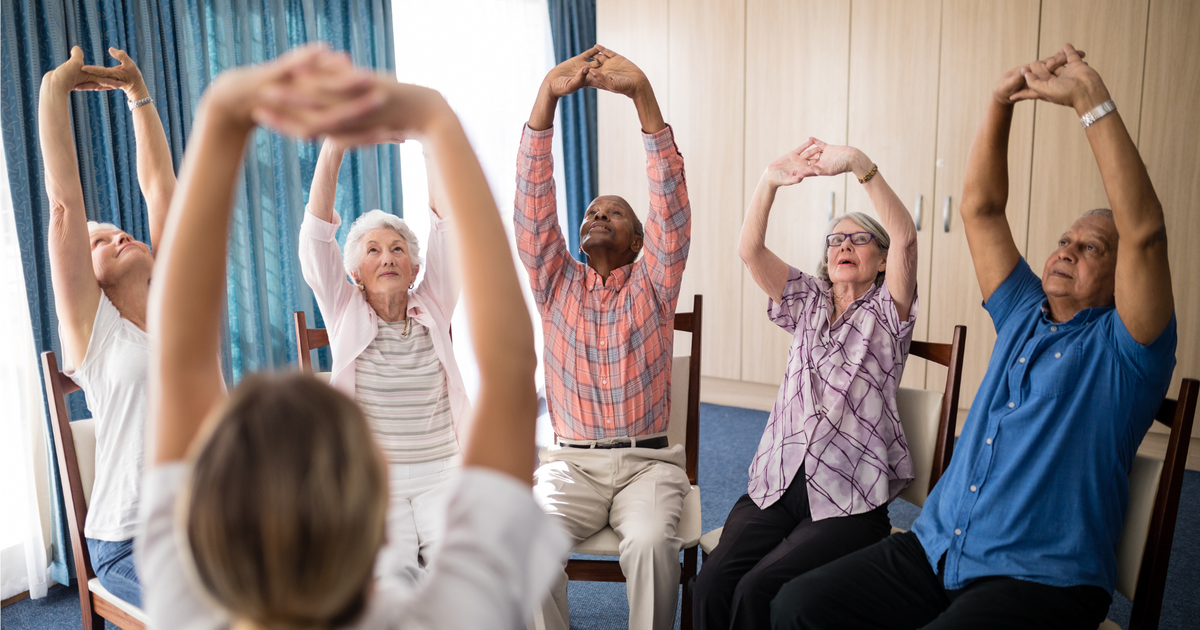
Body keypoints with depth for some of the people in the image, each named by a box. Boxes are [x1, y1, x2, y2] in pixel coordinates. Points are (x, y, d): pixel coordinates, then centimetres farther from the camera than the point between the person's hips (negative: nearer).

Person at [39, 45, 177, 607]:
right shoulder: (91, 326, -1)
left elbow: (161, 189, 10)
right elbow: (64, 203, -8)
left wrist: (138, 93, 12)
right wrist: (55, 89, -5)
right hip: (132, 543, -4)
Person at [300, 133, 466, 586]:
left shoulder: (433, 308, 7)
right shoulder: (346, 312, 6)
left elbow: (445, 218, 0)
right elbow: (317, 230, -5)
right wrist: (334, 142, -14)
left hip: (442, 473, 1)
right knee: (394, 575, -25)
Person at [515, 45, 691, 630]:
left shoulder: (652, 284, 5)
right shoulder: (557, 284, 10)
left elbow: (671, 204, -10)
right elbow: (532, 207, -4)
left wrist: (643, 94, -22)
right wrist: (546, 97, -16)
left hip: (648, 461, -1)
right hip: (571, 461, 1)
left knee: (651, 542, -30)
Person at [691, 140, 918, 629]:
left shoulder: (886, 312, 7)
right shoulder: (806, 303, 17)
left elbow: (904, 237, -13)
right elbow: (749, 250, 2)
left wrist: (858, 164, -24)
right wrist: (769, 180, -14)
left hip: (849, 501, -3)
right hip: (777, 484, 4)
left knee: (758, 588, -25)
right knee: (712, 581, -22)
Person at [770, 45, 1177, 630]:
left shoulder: (1120, 347, 0)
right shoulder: (1025, 316, 16)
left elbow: (1143, 229, -17)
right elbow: (980, 207, 9)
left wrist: (1091, 100, -18)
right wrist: (1000, 102, -3)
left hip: (1038, 581, -5)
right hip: (936, 548, 6)